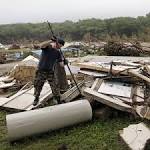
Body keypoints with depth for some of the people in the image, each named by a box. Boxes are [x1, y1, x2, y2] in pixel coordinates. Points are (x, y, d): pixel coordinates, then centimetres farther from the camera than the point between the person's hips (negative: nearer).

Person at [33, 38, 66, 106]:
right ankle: (36, 98, 35)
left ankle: (58, 100, 13)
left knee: (55, 86, -3)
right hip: (41, 71, -2)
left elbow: (61, 64, 0)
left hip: (50, 72, 3)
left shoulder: (58, 53, 3)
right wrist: (51, 42, -45)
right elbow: (41, 46, -34)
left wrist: (64, 62, -23)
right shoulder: (47, 47, -9)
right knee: (38, 85, 11)